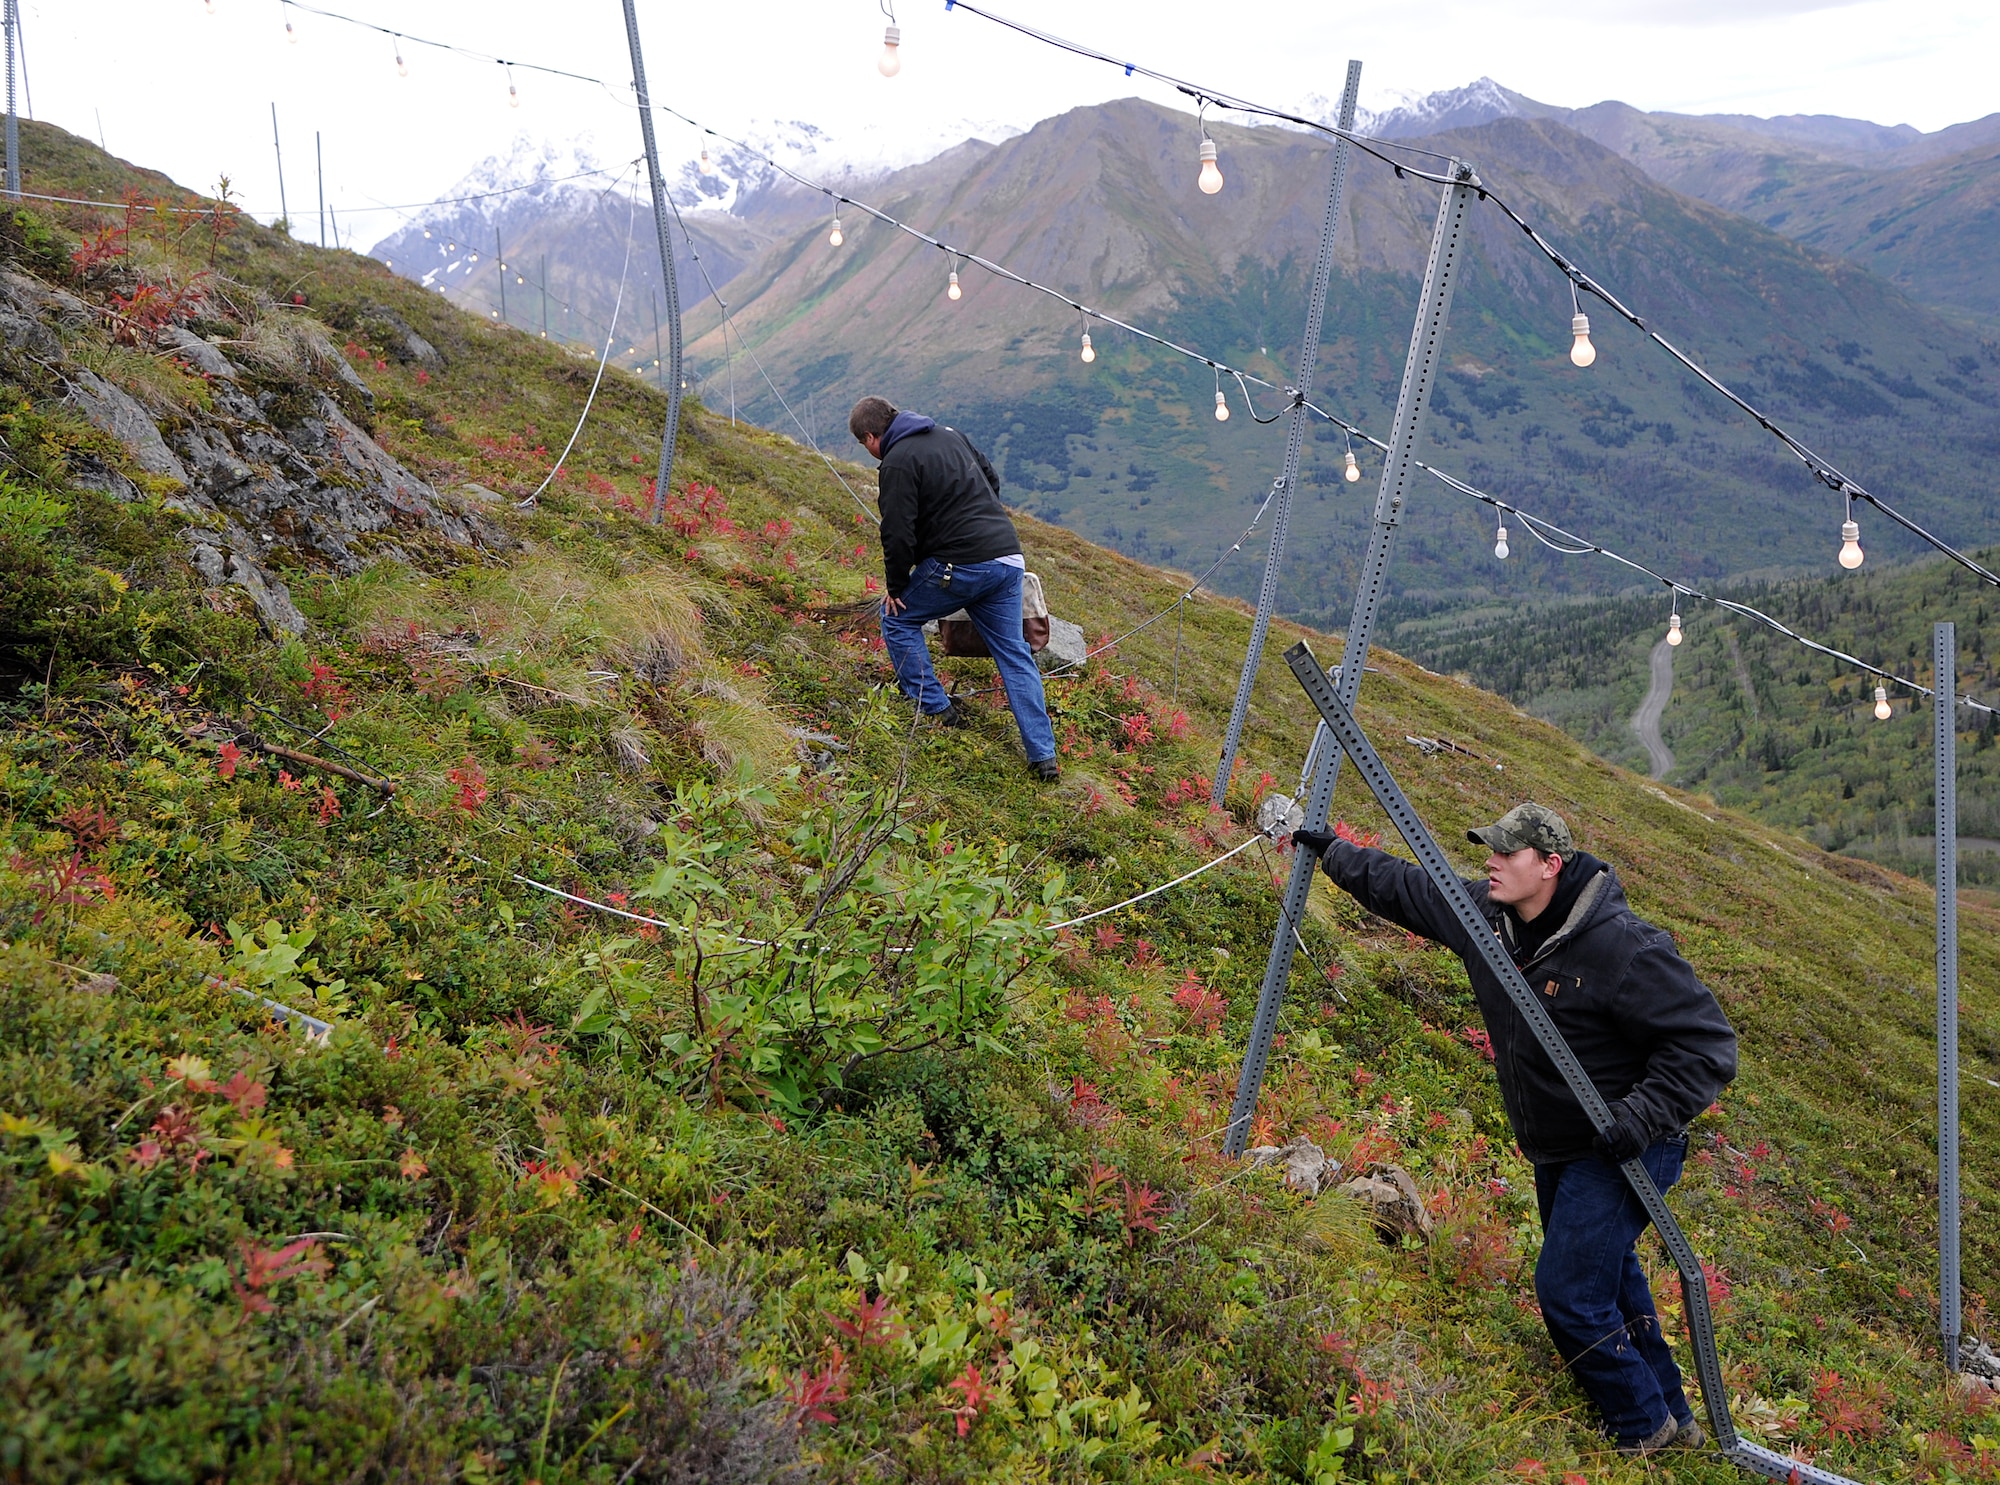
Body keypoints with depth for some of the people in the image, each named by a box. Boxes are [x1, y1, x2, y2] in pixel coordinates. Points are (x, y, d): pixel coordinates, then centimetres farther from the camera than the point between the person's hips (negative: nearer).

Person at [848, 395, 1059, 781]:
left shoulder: (897, 462, -8)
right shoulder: (951, 436, 17)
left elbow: (898, 534, -12)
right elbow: (991, 479, 26)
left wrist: (896, 587, 1)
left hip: (959, 567, -7)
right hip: (1008, 558, 8)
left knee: (897, 618, 15)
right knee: (1014, 654, 10)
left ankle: (937, 711, 13)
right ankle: (1043, 756, 4)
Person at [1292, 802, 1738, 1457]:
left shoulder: (1623, 947, -27)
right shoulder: (1485, 914, -5)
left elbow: (1708, 1044, -23)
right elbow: (1406, 888, 11)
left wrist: (1643, 1115, -31)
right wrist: (1333, 851, 12)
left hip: (1620, 1151, -8)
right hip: (1555, 1151, 9)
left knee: (1568, 1292, -11)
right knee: (1607, 1280, 21)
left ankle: (1647, 1431, 11)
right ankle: (1671, 1416, 39)